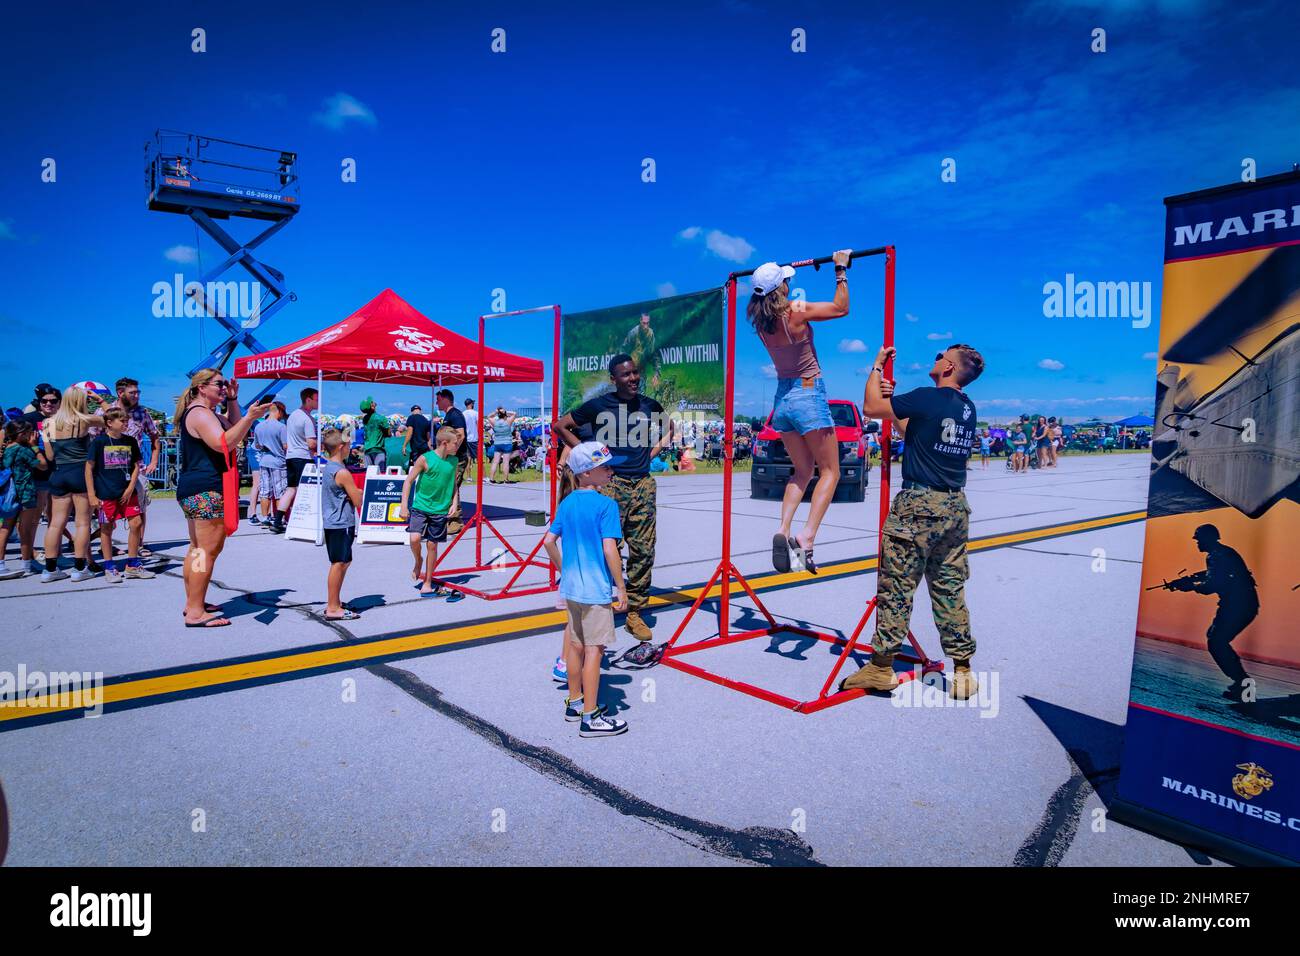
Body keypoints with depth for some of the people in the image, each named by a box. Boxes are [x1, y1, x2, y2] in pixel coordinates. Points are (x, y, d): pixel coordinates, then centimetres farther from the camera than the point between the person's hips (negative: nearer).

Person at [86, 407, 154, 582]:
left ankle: (132, 566, 12)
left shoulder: (130, 441, 6)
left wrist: (130, 488, -3)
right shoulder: (99, 441, -5)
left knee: (136, 523, -1)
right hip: (106, 493, -3)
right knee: (106, 528, 5)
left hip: (127, 492, 3)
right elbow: (89, 468, -4)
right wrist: (91, 495, -7)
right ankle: (109, 568, 16)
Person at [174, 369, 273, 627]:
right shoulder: (199, 413, -13)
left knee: (198, 548, 17)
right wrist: (250, 417, -33)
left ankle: (192, 603, 26)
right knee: (209, 549, -12)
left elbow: (233, 430, 26)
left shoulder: (205, 413, 20)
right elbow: (224, 443, -27)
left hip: (192, 489, 12)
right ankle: (196, 612, -12)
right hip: (206, 490, -12)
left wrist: (232, 401, 17)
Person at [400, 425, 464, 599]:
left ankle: (427, 584, 19)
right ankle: (418, 562, 14)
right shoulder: (425, 459, -12)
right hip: (420, 508, -3)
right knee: (414, 538, -20)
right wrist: (404, 506, -10)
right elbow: (409, 481, -7)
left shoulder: (453, 461, 3)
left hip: (440, 510, 3)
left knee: (432, 545, 6)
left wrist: (454, 503, 2)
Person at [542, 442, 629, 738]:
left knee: (576, 644, 18)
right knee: (594, 649, 0)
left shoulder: (567, 502, 5)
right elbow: (610, 549, -20)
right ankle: (591, 717, 7)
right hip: (597, 590, -7)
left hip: (571, 587, 7)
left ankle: (575, 702, 32)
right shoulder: (606, 505, -16)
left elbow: (549, 541, 8)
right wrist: (621, 587, -13)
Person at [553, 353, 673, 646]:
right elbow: (559, 426, 3)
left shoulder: (649, 406, 9)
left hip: (643, 484, 4)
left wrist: (654, 451, 13)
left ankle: (635, 613, 14)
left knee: (643, 550, 3)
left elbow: (670, 428, 29)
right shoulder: (598, 405, -2)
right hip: (609, 483, -4)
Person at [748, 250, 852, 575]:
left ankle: (783, 530, -3)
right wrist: (841, 271, 2)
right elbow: (841, 307, -6)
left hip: (782, 398, 6)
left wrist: (787, 270, 33)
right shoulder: (796, 312, -17)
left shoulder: (760, 320, 1)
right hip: (808, 395, -6)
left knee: (802, 471, 17)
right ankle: (806, 538, -14)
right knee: (830, 471, 3)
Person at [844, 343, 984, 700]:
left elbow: (871, 406, -6)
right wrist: (893, 398, 20)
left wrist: (877, 367, 7)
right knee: (950, 588, 12)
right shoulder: (968, 408, 12)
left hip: (919, 505, -8)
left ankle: (882, 666, 5)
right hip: (956, 506, 8)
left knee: (896, 586, -1)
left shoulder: (927, 398, -12)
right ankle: (962, 668, 16)